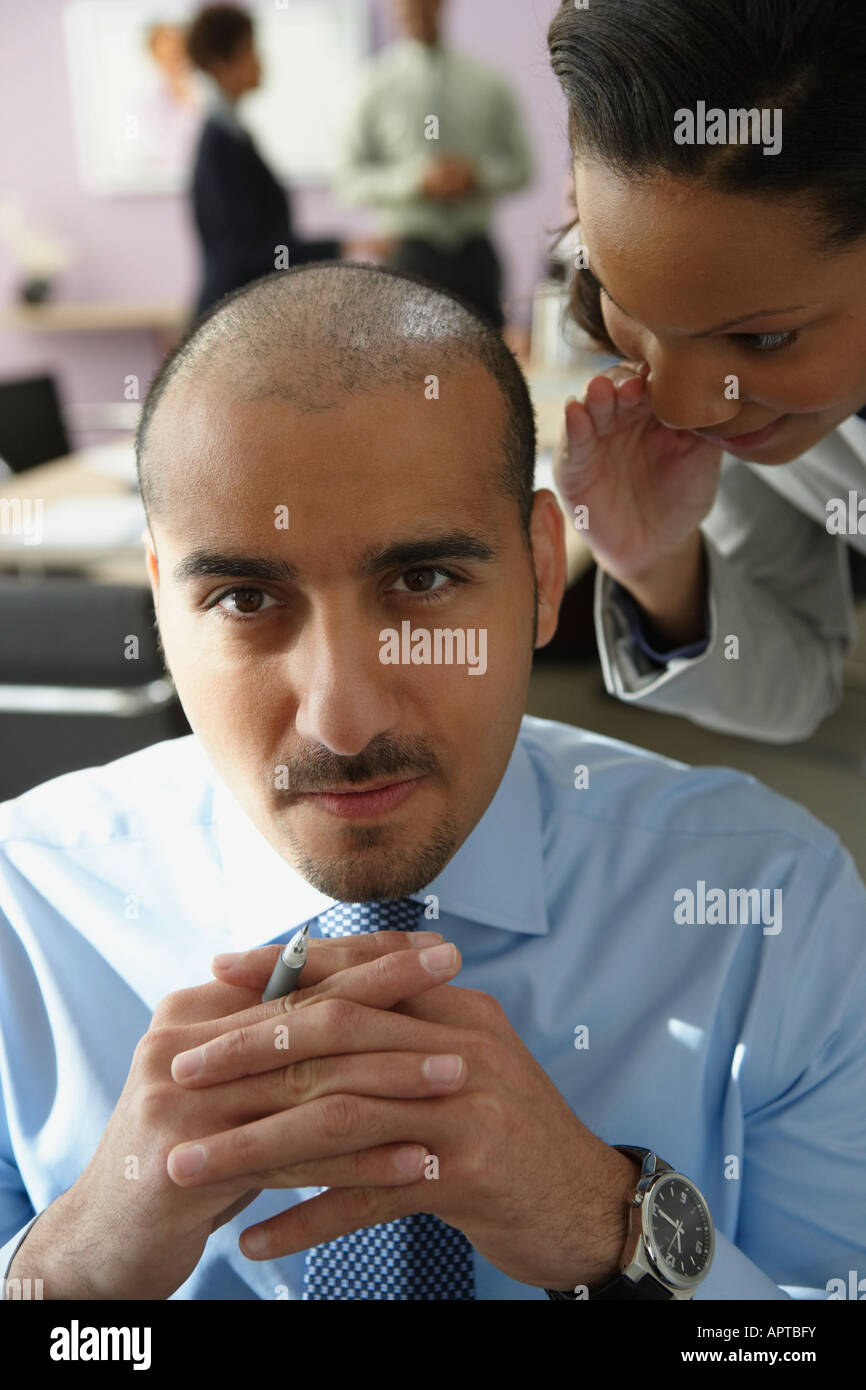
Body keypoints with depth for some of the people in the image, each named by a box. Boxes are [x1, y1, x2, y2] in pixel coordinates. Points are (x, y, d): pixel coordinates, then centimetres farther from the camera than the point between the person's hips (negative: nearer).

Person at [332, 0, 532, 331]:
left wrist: (478, 175, -10)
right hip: (412, 254, -2)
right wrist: (416, 180, -14)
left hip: (475, 254, 2)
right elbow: (348, 180, -1)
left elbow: (520, 167, 11)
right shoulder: (380, 86, 2)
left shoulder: (487, 83, 8)